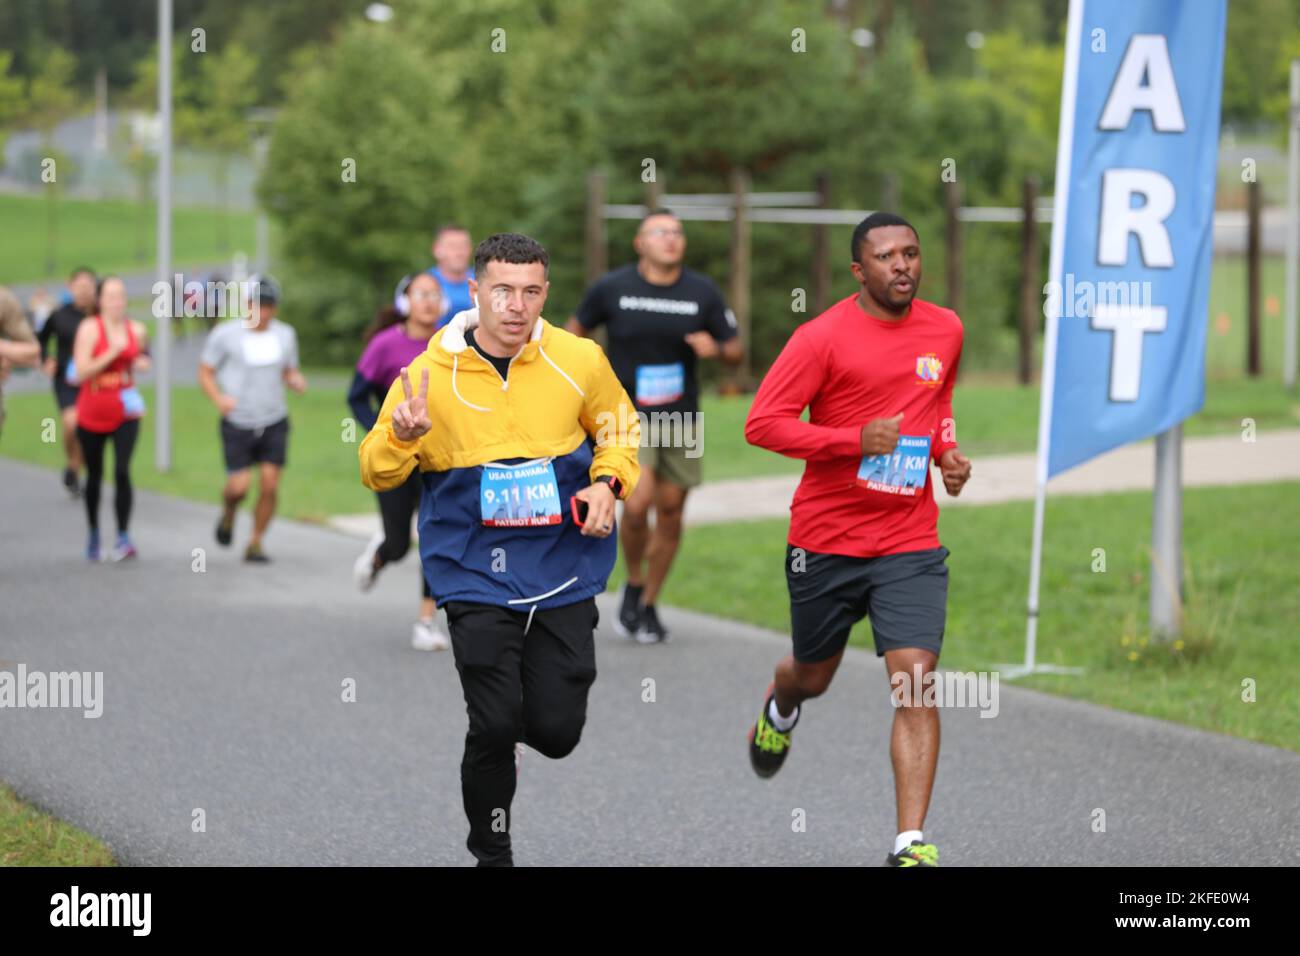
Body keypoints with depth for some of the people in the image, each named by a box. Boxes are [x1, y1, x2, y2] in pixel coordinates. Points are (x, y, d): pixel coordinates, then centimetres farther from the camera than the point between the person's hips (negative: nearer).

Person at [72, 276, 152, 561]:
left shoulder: (137, 330, 2)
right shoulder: (89, 329, -11)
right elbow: (81, 372, -19)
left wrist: (142, 362, 0)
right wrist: (112, 353, -24)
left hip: (125, 413, 1)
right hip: (92, 415, -1)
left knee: (122, 472, -15)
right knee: (94, 476, 11)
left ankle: (124, 537, -15)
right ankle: (94, 533, 30)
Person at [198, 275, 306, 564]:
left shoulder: (285, 334, 6)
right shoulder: (225, 334, -5)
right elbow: (205, 373, 0)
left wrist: (296, 380, -6)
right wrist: (218, 398, -19)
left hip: (274, 422, 3)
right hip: (238, 423, -3)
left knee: (269, 486, -6)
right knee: (239, 486, -10)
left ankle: (255, 545, 8)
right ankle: (228, 513, 25)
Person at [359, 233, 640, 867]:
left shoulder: (580, 361, -3)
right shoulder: (428, 374, -7)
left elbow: (618, 428, 15)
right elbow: (376, 473, -1)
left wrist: (608, 482, -4)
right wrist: (401, 437, -23)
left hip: (565, 571, 2)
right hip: (477, 573, -2)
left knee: (556, 732, 0)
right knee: (495, 728, -9)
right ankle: (491, 852, 16)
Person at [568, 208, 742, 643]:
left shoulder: (703, 293, 0)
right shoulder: (611, 289, -5)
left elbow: (736, 350, 6)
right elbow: (576, 330, 10)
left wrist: (716, 348, -17)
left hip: (680, 417, 3)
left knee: (670, 512, 6)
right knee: (638, 502, -21)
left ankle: (648, 605, 24)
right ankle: (634, 585, 5)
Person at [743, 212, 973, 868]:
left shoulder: (945, 330, 5)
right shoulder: (823, 337, -11)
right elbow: (761, 424, -14)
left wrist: (947, 454, 6)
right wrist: (856, 440, -22)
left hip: (910, 544, 2)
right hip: (825, 539, -2)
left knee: (915, 684, -13)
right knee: (814, 676, 18)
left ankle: (911, 844, -12)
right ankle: (780, 709, 57)